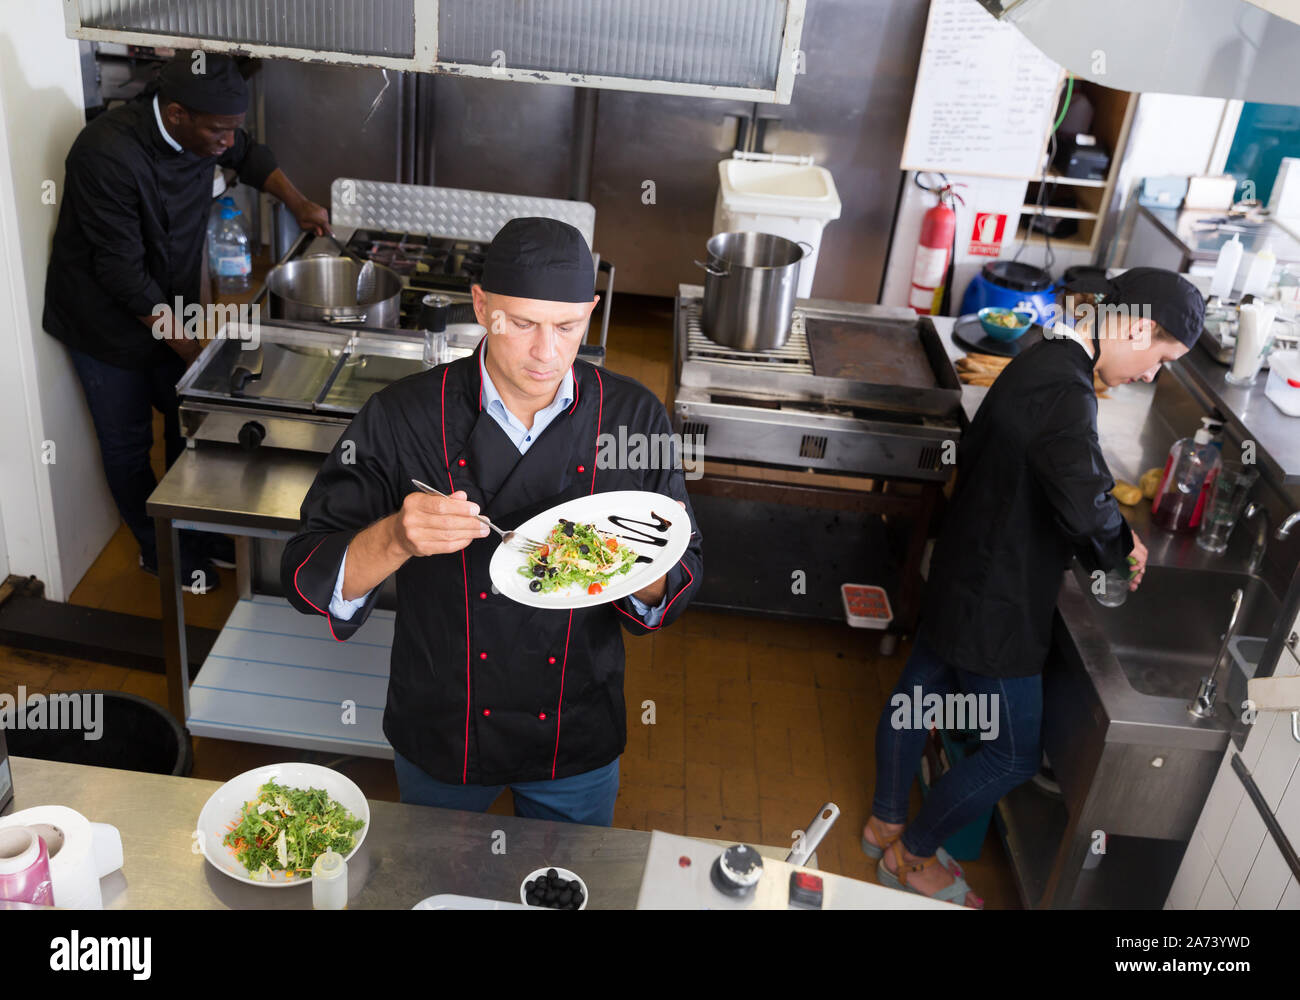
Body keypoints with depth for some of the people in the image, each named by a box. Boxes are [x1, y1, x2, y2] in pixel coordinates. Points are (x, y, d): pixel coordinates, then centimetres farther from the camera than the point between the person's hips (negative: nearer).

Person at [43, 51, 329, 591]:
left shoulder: (197, 129, -12)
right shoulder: (109, 155, -33)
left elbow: (248, 155, 13)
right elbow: (124, 274, -30)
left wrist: (297, 202, -3)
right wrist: (191, 350, -25)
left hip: (169, 310, 6)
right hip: (108, 322, -6)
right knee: (128, 442, 10)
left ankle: (199, 536, 36)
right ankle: (161, 551, 30)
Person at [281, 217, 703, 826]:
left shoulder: (634, 417, -14)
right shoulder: (403, 417, -18)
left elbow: (674, 591, -7)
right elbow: (308, 579, -18)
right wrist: (396, 540, -37)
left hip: (579, 745, 1)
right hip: (440, 740, 0)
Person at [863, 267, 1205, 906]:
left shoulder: (1039, 363, 5)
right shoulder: (1065, 391, -27)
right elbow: (1085, 504, -39)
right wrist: (1121, 546, -16)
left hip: (961, 576, 10)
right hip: (996, 606, -10)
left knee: (918, 691, 22)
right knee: (1012, 754, 7)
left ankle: (885, 824, 43)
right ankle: (910, 857, 25)